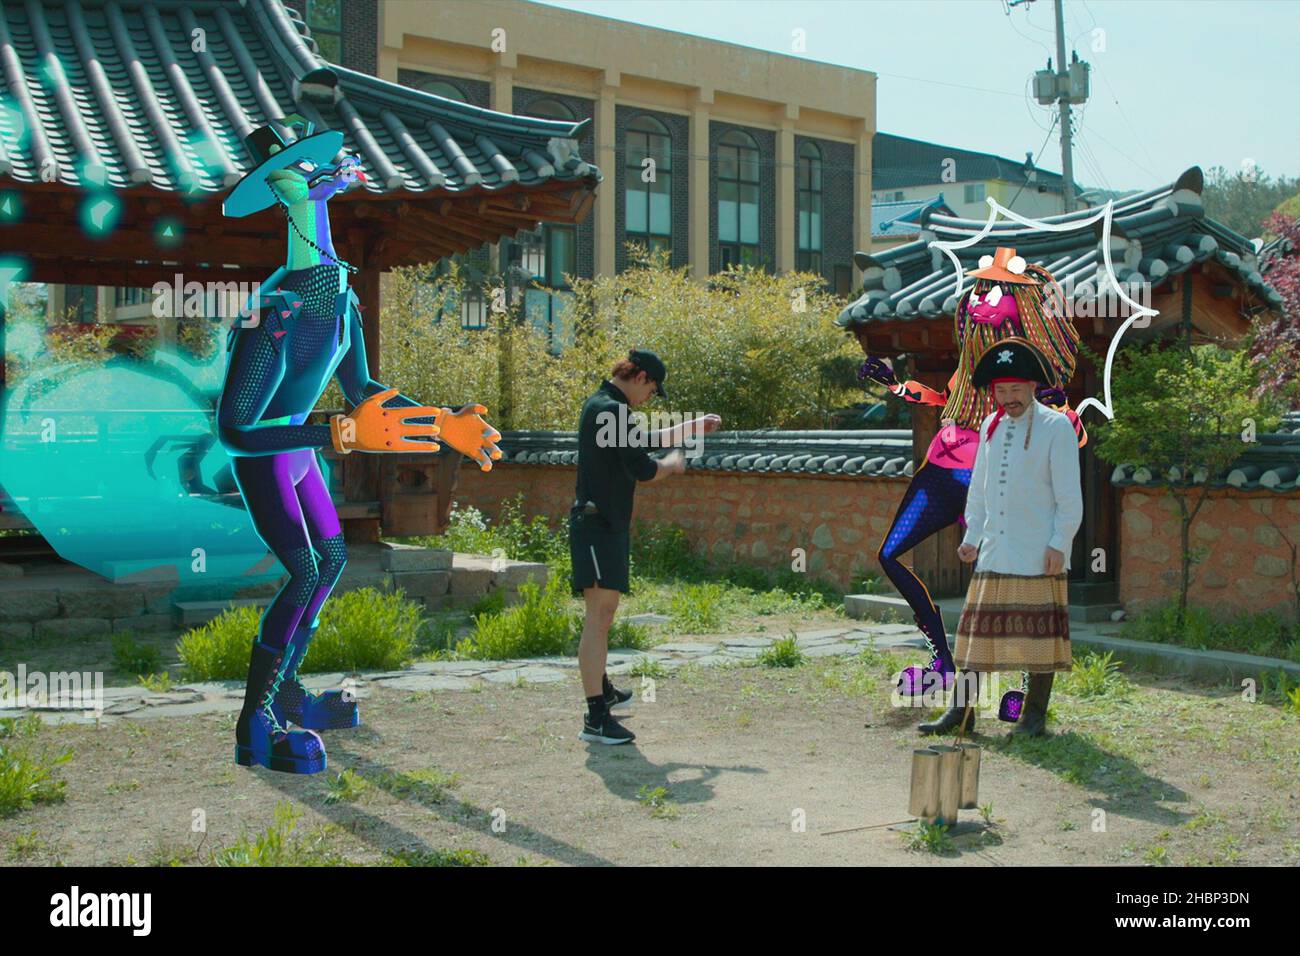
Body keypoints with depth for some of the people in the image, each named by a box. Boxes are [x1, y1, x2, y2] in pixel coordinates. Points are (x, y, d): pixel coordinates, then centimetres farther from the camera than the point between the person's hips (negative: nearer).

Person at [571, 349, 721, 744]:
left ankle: (602, 689, 39)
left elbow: (643, 439, 32)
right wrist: (673, 464, 1)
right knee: (598, 615, -13)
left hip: (606, 523, 11)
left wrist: (691, 428, 36)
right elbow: (643, 469, -19)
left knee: (604, 613, 23)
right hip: (597, 524, -11)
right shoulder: (610, 410, -17)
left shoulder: (603, 406, 16)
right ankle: (596, 718, -15)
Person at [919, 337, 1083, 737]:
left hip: (1038, 553, -5)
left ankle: (1035, 714, 9)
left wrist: (1059, 544, -12)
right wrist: (972, 536, 14)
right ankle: (962, 710, 8)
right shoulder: (990, 427, 14)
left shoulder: (1057, 427, -3)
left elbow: (1069, 496, -6)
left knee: (1039, 631, 0)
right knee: (978, 626, 4)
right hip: (994, 551, 5)